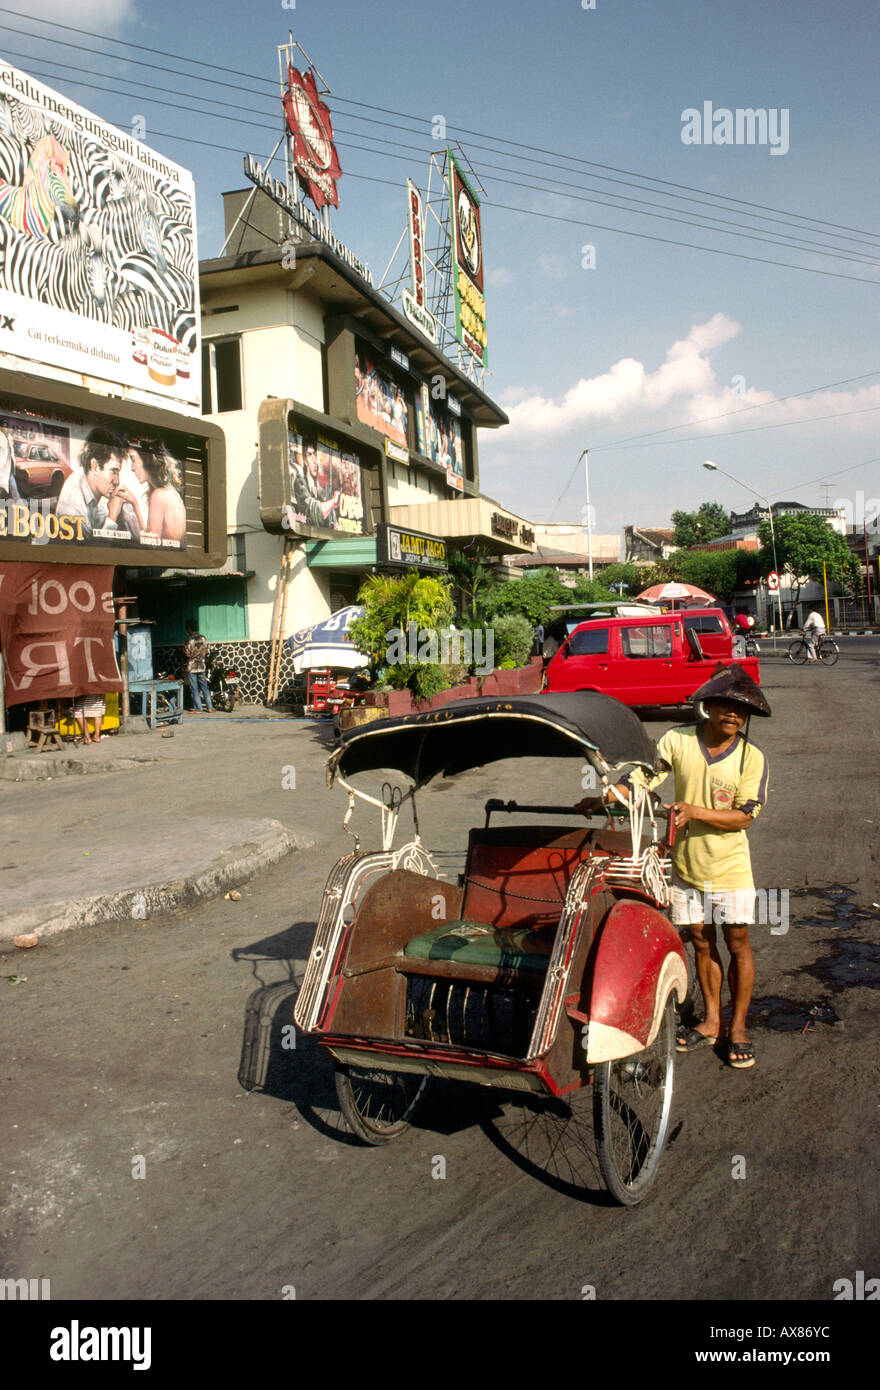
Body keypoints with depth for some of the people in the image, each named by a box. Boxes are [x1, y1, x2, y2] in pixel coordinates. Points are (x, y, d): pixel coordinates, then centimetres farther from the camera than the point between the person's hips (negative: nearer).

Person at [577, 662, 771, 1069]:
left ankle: (737, 1026, 24)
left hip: (729, 868, -2)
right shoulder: (678, 740, -8)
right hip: (686, 864, 2)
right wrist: (603, 799, -20)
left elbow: (743, 817, -14)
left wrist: (694, 811, -25)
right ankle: (710, 1021, 31)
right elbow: (642, 777, -7)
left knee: (737, 944, 7)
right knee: (702, 944, 14)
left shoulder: (752, 758, -11)